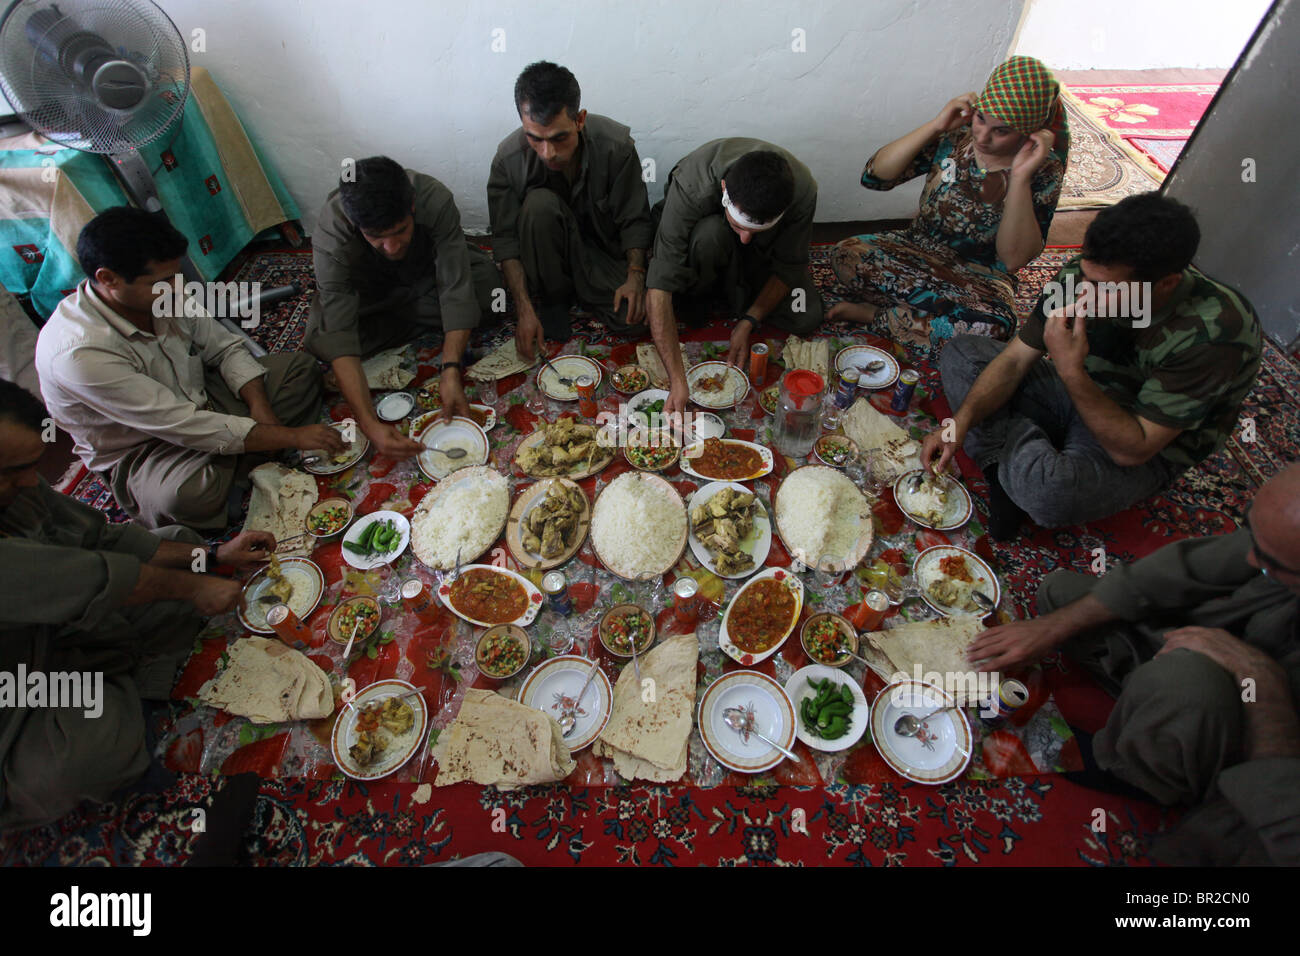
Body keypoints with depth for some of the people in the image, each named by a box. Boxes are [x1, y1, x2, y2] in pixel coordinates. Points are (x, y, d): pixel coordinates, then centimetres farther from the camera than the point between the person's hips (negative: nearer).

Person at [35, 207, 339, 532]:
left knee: (299, 368, -3)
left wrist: (259, 405, -15)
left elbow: (225, 347, 3)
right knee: (190, 493, -41)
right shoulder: (77, 353, -30)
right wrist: (292, 436, -33)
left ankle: (232, 475, -13)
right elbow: (182, 426, -32)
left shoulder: (164, 294, -11)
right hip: (142, 450, -7)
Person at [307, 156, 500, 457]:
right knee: (320, 341, -26)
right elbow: (338, 341, -40)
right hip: (368, 293, 1)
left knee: (487, 284, -30)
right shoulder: (329, 238, -36)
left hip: (428, 276, 0)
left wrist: (451, 372, -49)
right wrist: (370, 424, -52)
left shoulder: (435, 200, -37)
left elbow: (456, 290, -37)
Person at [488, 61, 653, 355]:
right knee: (539, 203, -34)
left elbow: (634, 220, -13)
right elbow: (506, 240, -17)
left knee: (635, 319, -23)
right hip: (548, 251, 0)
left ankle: (576, 287, 9)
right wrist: (525, 310, -27)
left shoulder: (616, 145, -22)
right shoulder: (508, 157, -21)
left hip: (603, 248, 1)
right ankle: (552, 297, -10)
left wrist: (635, 276, -27)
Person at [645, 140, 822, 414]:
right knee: (710, 233, -40)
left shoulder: (802, 190, -33)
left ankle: (730, 290, 4)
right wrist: (677, 380, -50)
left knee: (806, 317, -20)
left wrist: (748, 323, -28)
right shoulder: (691, 188, -40)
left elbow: (789, 267, -17)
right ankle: (695, 294, -7)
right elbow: (658, 290, -44)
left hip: (763, 251, 2)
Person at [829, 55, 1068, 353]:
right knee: (847, 254, -26)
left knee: (995, 325, -38)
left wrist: (1021, 177, -26)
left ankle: (875, 313, -24)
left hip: (979, 276, -1)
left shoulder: (1045, 169, -9)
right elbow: (874, 176, -11)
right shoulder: (956, 134, -5)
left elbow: (1013, 258, -18)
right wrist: (935, 126, -20)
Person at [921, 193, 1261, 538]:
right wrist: (961, 421, -27)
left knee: (1052, 490, -41)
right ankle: (1011, 469, -15)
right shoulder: (1084, 274, -18)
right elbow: (1015, 358, -11)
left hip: (1148, 454, -6)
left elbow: (1133, 450, -29)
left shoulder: (1216, 334, -32)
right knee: (961, 353, -6)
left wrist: (1072, 372, -40)